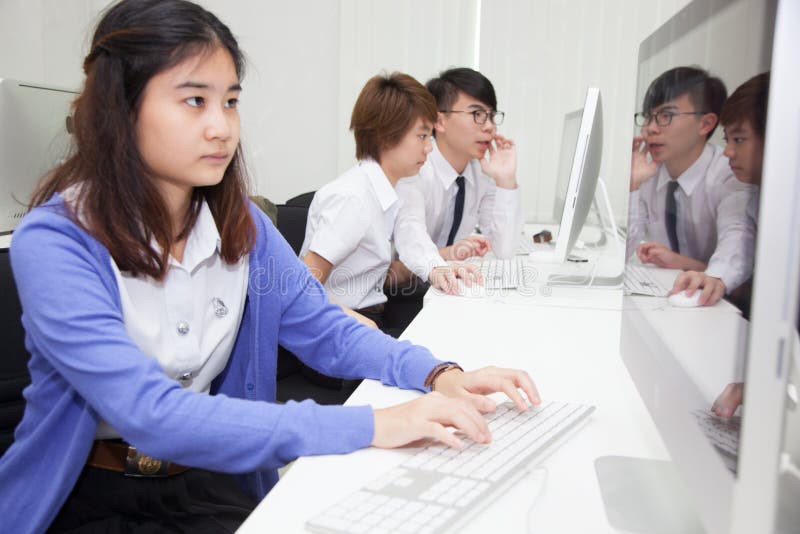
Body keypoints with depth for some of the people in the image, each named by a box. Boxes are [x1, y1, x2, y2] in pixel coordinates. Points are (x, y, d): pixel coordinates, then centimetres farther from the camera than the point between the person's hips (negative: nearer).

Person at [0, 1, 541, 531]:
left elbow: (324, 329, 0)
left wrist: (440, 375, -19)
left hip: (210, 482, 4)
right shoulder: (54, 243, -21)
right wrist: (368, 426, -37)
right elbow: (150, 414, -31)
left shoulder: (241, 223, -2)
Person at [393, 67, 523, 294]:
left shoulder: (484, 172, -1)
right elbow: (410, 231, -36)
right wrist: (436, 268, -56)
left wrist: (506, 181, -16)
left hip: (452, 287, 4)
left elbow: (504, 251, -7)